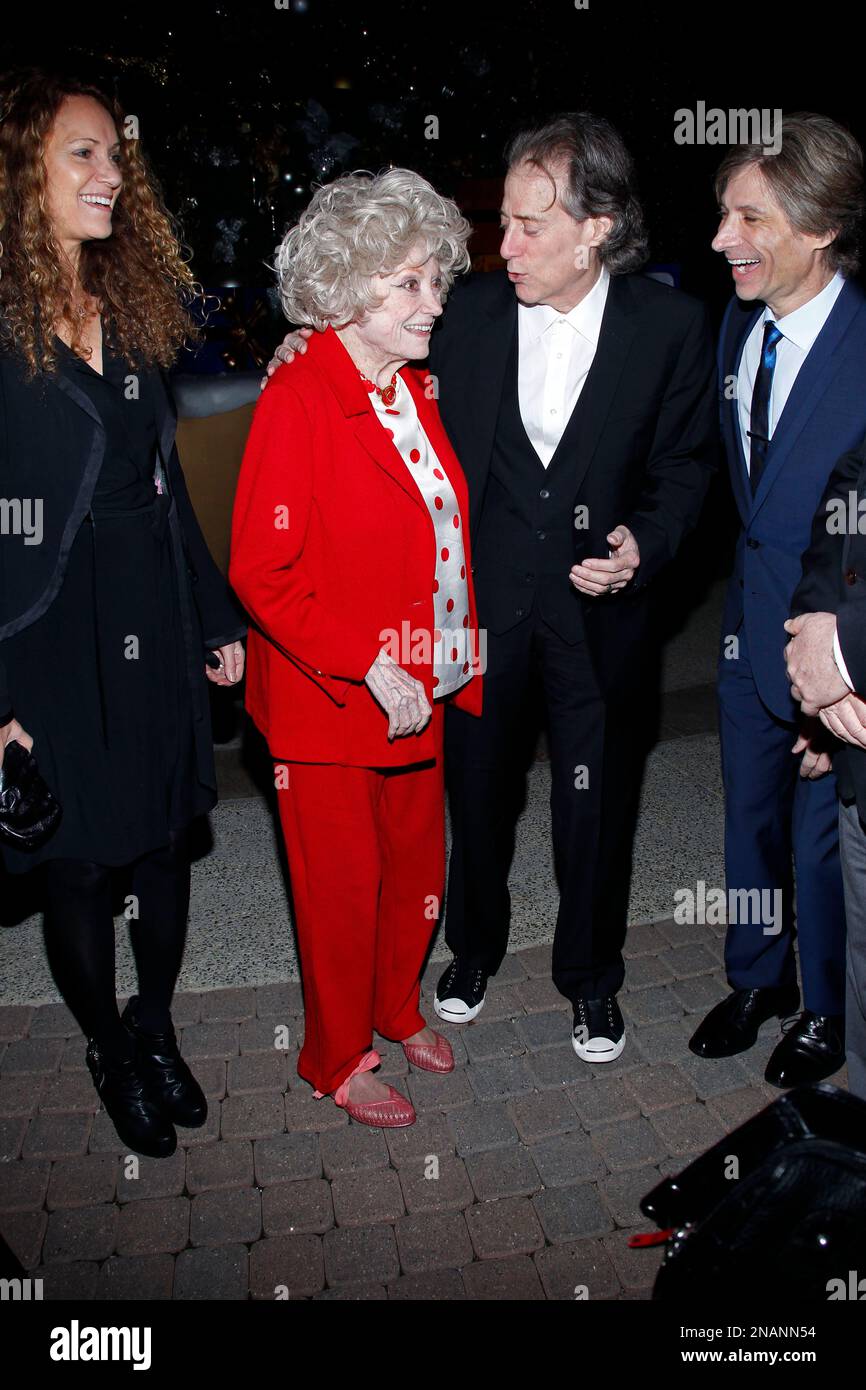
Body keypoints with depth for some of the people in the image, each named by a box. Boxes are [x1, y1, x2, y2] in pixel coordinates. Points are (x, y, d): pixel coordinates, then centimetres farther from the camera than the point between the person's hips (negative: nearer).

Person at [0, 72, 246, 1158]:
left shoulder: (131, 312, 9)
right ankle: (110, 1052, 34)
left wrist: (217, 618, 11)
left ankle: (157, 1028, 38)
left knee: (163, 843, 15)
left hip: (157, 628, 6)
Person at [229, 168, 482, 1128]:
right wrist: (365, 664, -24)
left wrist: (455, 656, 8)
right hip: (326, 700, -7)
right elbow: (261, 572, -20)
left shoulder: (414, 392, 7)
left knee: (416, 868, 20)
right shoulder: (297, 401, -18)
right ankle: (337, 1059, 34)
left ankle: (397, 1009, 46)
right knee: (342, 887, 10)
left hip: (418, 690, 7)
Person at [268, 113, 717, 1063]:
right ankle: (475, 945, 44)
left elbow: (685, 461, 2)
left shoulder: (671, 323, -7)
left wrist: (644, 542, -15)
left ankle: (591, 976, 37)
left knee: (594, 805, 12)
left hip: (597, 603, -1)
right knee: (475, 787, 17)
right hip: (481, 597, 1)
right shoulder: (469, 312, -4)